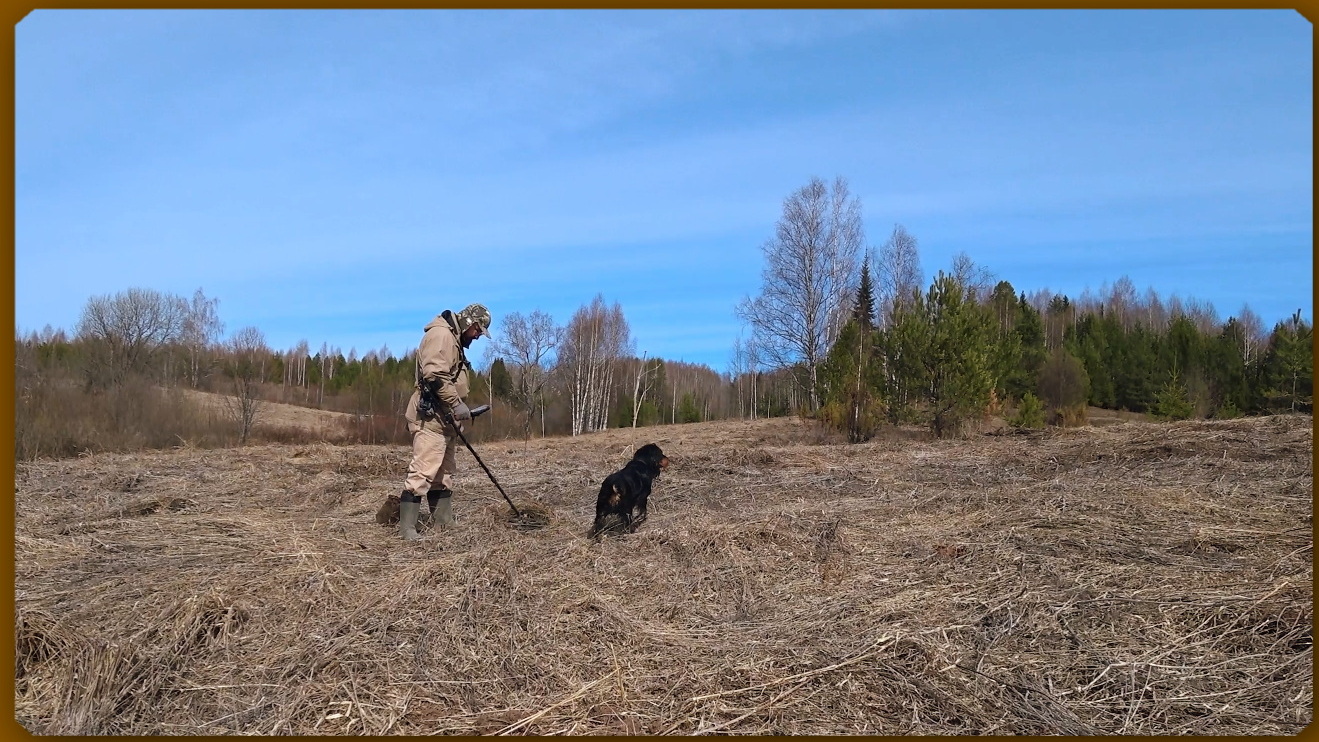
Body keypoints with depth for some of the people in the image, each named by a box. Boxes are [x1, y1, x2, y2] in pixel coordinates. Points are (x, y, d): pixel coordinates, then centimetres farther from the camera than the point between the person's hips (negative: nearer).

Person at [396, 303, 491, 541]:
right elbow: (435, 374, -24)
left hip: (445, 418, 11)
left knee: (444, 474, 13)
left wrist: (458, 419, 22)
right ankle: (407, 528, -14)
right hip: (430, 417, -11)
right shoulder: (441, 334, -11)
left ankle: (443, 523, 19)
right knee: (423, 471, -14)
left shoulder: (455, 341, 23)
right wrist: (457, 404, -21)